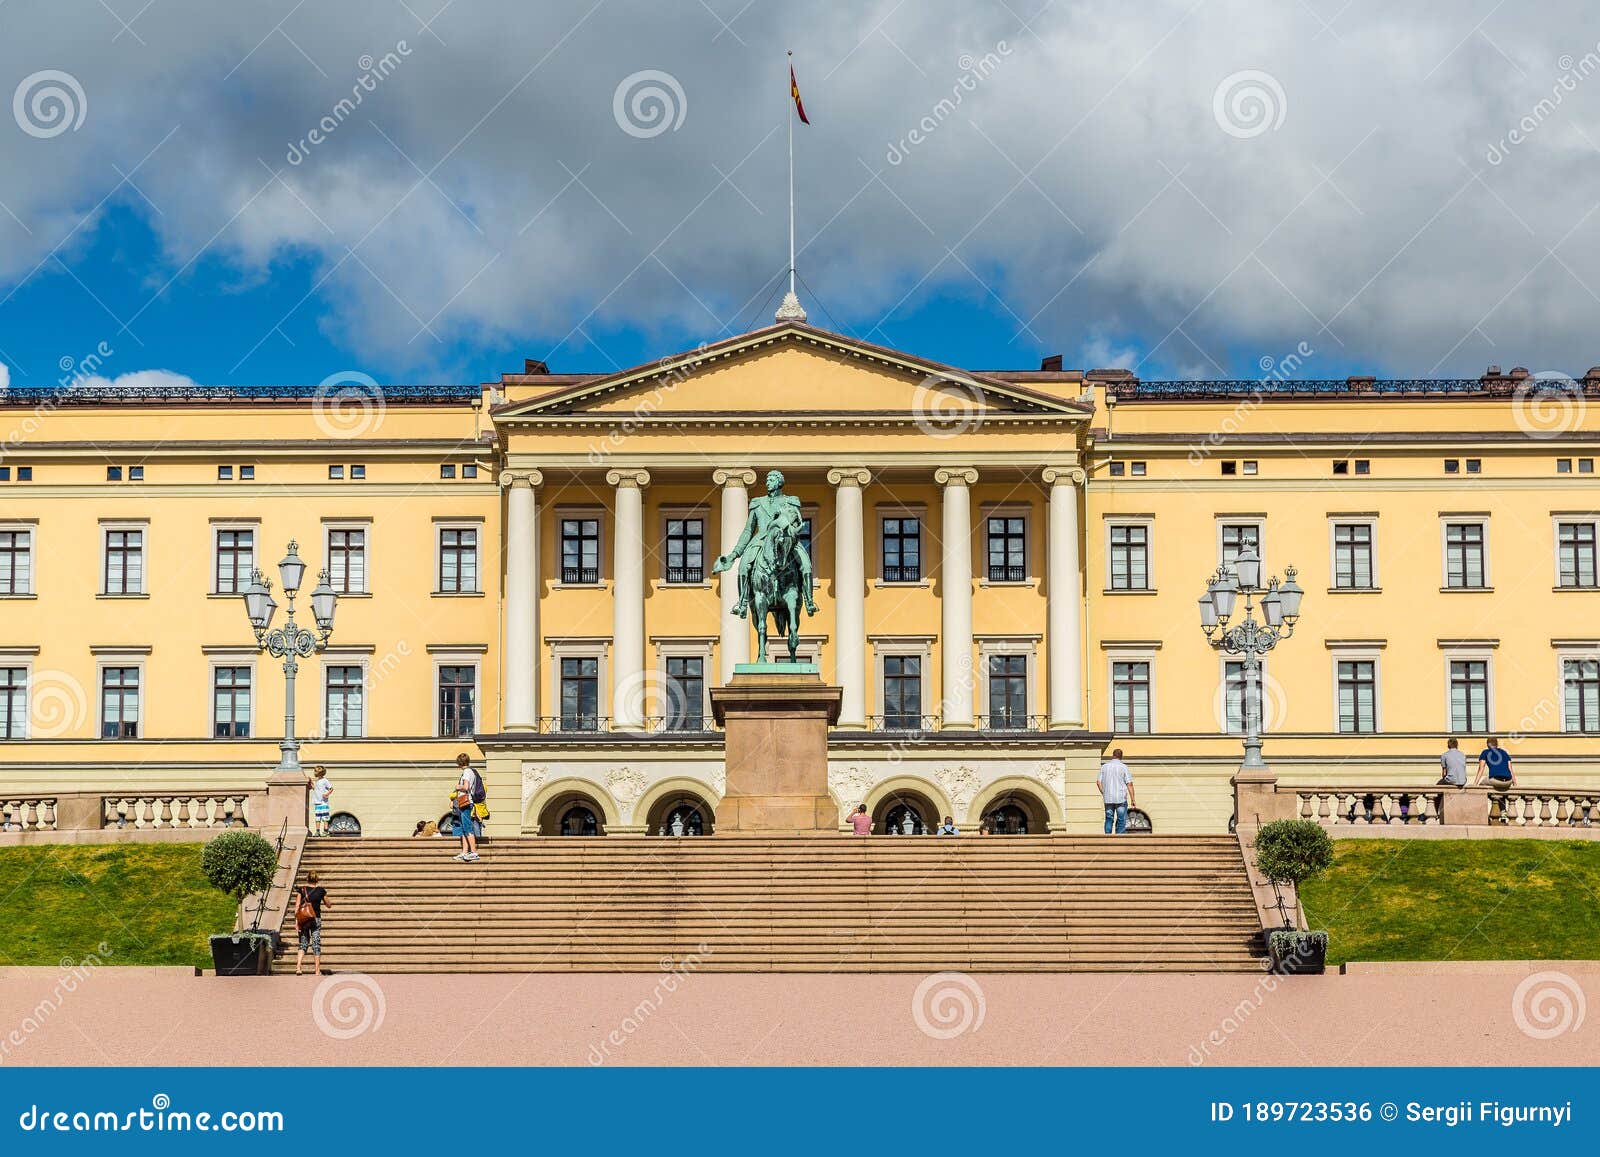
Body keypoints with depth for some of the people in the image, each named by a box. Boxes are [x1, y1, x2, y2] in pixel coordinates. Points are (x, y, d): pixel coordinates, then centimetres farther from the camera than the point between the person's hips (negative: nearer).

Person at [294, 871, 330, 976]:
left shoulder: (302, 889, 1)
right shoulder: (321, 890, 0)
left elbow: (297, 906, -3)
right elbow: (329, 905, 12)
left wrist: (296, 921, -1)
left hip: (303, 919, 1)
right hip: (316, 919, -1)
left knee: (303, 944, 9)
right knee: (316, 944, 4)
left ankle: (298, 967, -6)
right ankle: (317, 971, 3)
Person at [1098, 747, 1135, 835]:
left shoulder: (1104, 766, 5)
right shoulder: (1123, 767, -4)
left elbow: (1098, 781, 6)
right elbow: (1129, 784, -7)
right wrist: (1132, 799, -4)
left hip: (1108, 798, 3)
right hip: (1121, 798, -3)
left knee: (1109, 819, 11)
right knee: (1121, 820, 3)